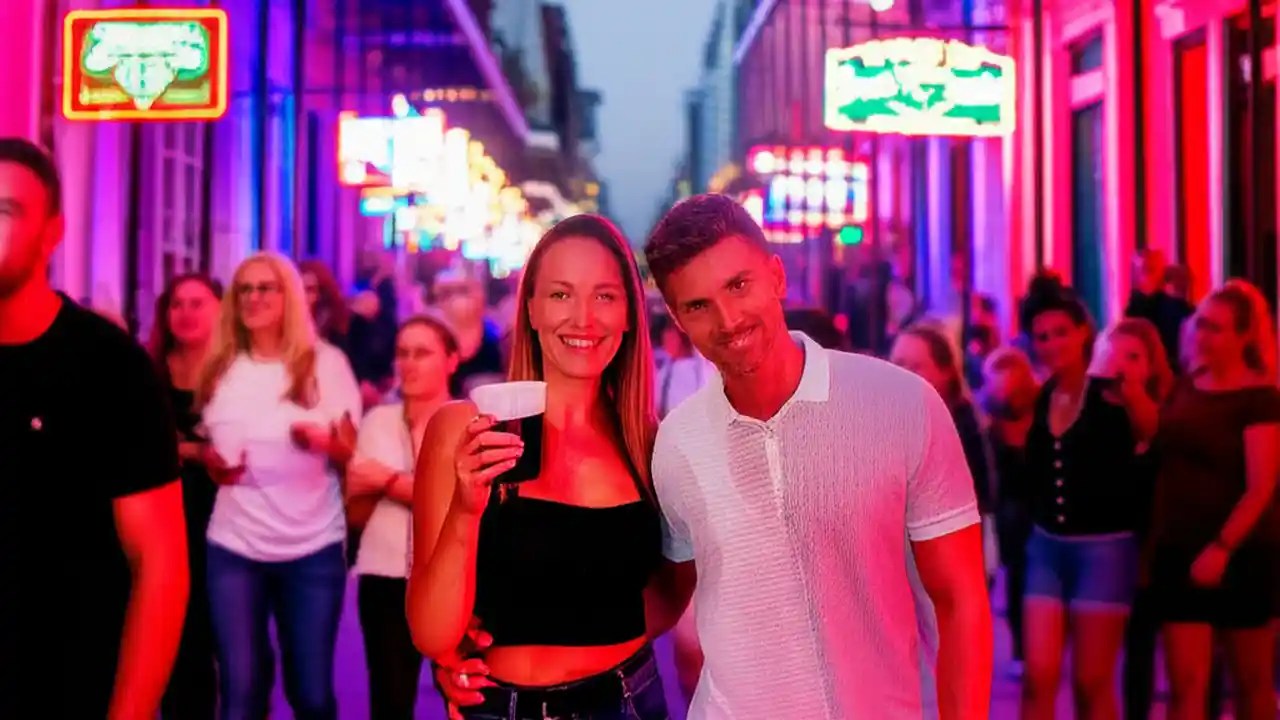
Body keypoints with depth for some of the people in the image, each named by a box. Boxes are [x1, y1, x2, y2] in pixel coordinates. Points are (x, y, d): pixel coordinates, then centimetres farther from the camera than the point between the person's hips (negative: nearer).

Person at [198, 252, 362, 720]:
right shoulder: (220, 367, 9)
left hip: (313, 548, -2)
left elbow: (352, 452, 1)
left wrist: (325, 439, -22)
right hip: (233, 546, 2)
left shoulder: (326, 362, 0)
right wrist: (211, 463, -3)